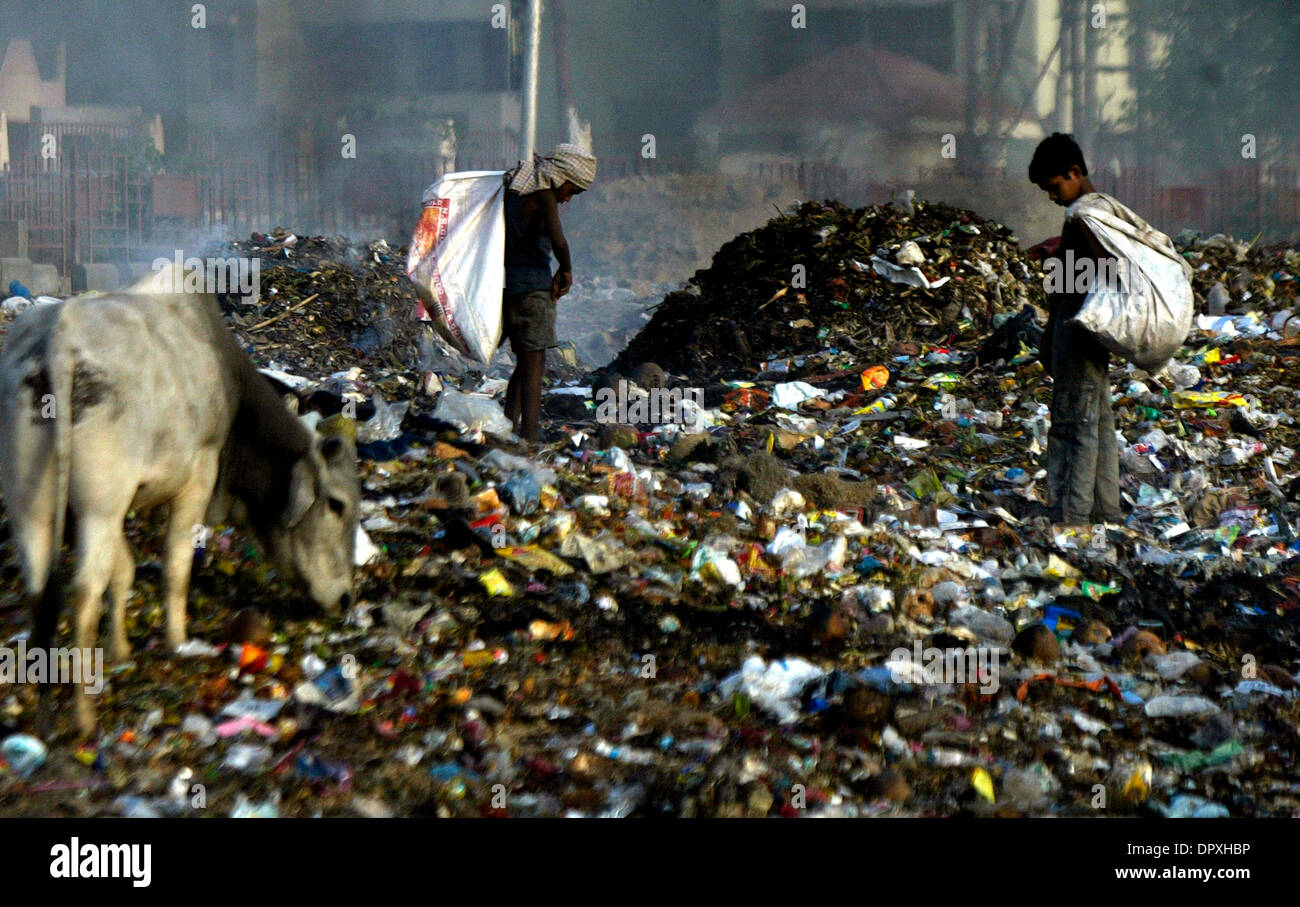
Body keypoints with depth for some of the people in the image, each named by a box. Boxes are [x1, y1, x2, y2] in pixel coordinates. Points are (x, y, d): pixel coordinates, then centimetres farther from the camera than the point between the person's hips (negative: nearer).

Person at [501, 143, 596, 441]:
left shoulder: (513, 190, 13)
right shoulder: (544, 195, -13)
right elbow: (558, 241, -25)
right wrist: (566, 272, -7)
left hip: (509, 285, 8)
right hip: (533, 290, -8)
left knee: (523, 363, 17)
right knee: (534, 366, -4)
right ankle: (528, 439, -7)